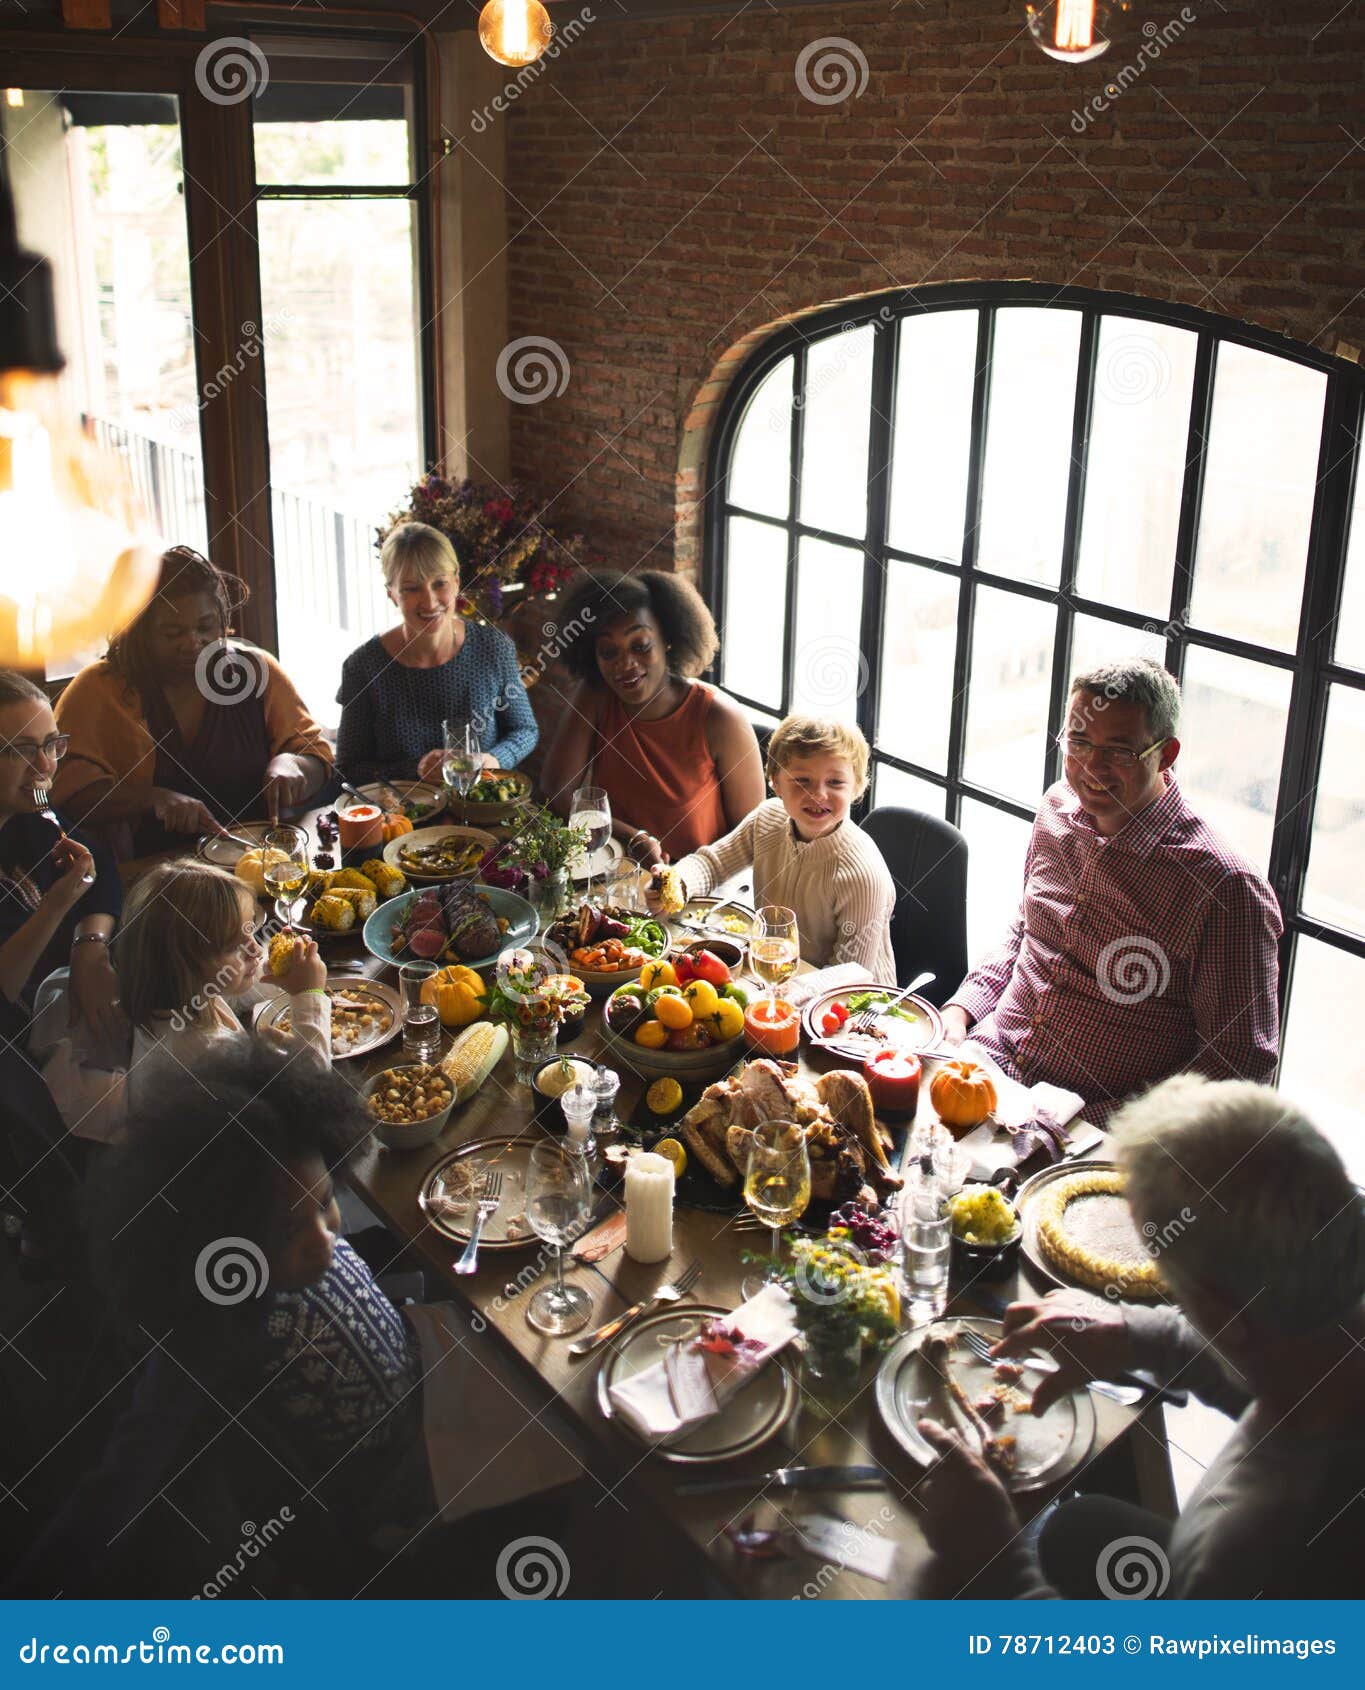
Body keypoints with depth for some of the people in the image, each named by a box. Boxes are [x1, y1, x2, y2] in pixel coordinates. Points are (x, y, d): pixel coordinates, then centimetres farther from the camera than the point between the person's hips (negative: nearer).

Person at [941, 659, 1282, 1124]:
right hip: (987, 1064, 6)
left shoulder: (1225, 887, -15)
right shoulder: (1059, 808, 7)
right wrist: (960, 1010, 7)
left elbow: (1243, 1064, -12)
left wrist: (1099, 1120, -19)